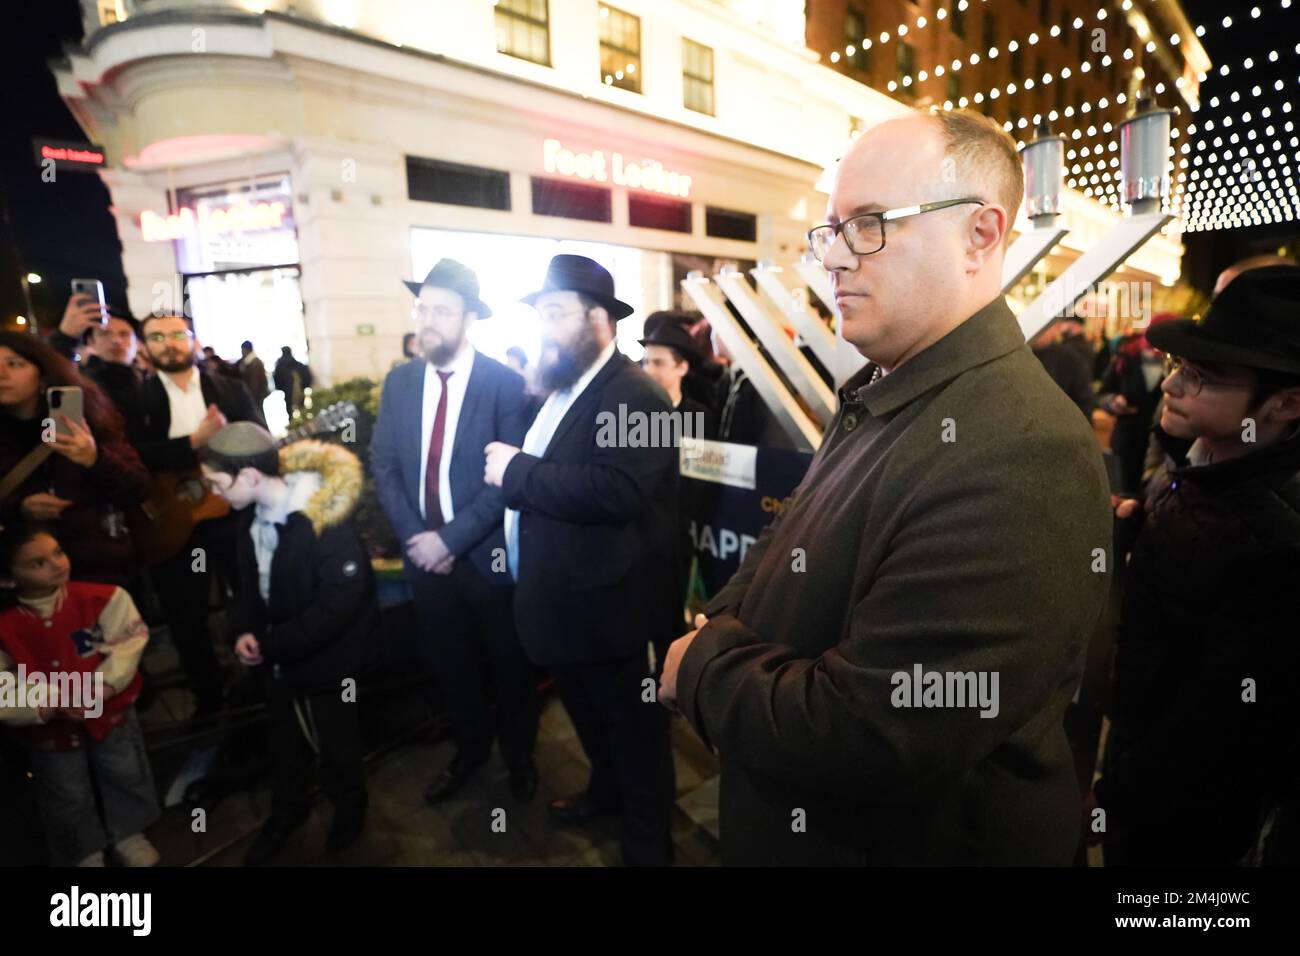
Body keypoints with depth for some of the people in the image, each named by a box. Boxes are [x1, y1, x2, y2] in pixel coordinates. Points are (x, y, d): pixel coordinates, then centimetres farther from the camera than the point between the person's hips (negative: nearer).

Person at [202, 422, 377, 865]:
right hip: (277, 656, 7)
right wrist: (243, 630, -8)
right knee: (285, 737, 27)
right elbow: (248, 579, 9)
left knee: (335, 742, 16)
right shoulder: (251, 515, -3)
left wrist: (273, 644, -21)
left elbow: (340, 600, -27)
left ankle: (349, 808, 44)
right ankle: (287, 808, 52)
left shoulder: (324, 519, -29)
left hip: (326, 658, -7)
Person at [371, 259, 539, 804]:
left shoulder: (504, 383, -12)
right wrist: (415, 538, -7)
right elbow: (383, 466, 5)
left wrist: (452, 537, -19)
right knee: (448, 665, 20)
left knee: (508, 666, 14)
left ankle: (519, 757, 40)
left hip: (488, 554, -4)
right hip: (425, 554, 5)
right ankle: (469, 751, 45)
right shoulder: (399, 383, 4)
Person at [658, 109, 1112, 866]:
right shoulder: (877, 397, 0)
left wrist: (704, 663, -17)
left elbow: (860, 738, -32)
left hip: (906, 841, -7)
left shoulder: (1022, 457, -30)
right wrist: (718, 631, -10)